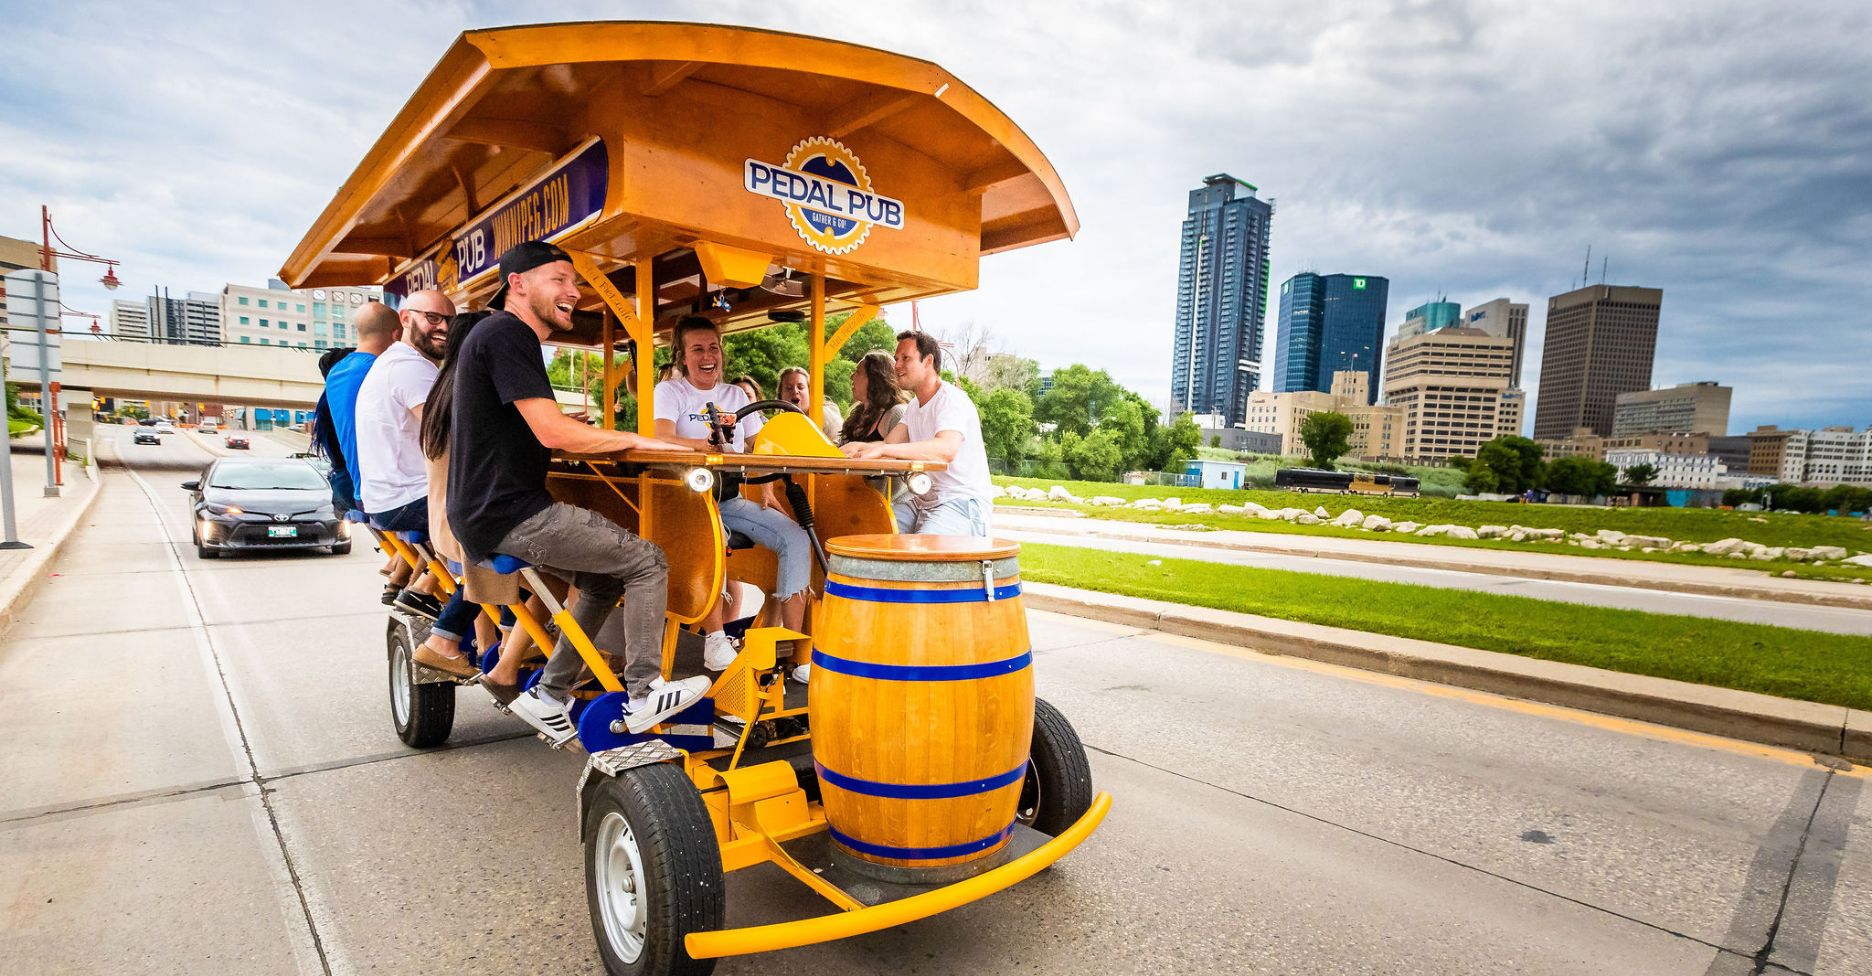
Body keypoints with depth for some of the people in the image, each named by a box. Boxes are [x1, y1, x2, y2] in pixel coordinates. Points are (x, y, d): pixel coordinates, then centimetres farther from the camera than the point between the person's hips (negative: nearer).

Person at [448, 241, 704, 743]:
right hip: (508, 517, -10)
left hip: (492, 512, 10)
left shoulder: (503, 335, 20)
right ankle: (643, 696, 0)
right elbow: (552, 431, -22)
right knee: (648, 562, -8)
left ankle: (549, 694, 20)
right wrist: (638, 440, -12)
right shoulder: (506, 335, -14)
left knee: (607, 578, 17)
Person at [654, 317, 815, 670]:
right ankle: (715, 640, -29)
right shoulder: (670, 391, 2)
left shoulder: (736, 395, 16)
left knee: (796, 537, -15)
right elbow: (662, 439, -17)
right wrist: (702, 445, -38)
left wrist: (768, 493, 1)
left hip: (733, 499, 5)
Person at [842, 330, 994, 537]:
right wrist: (857, 447, -14)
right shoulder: (914, 406, 19)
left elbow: (946, 449, -32)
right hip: (923, 500, 8)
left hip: (963, 503, -8)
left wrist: (882, 449, -37)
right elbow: (889, 443, 8)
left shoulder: (951, 400, -12)